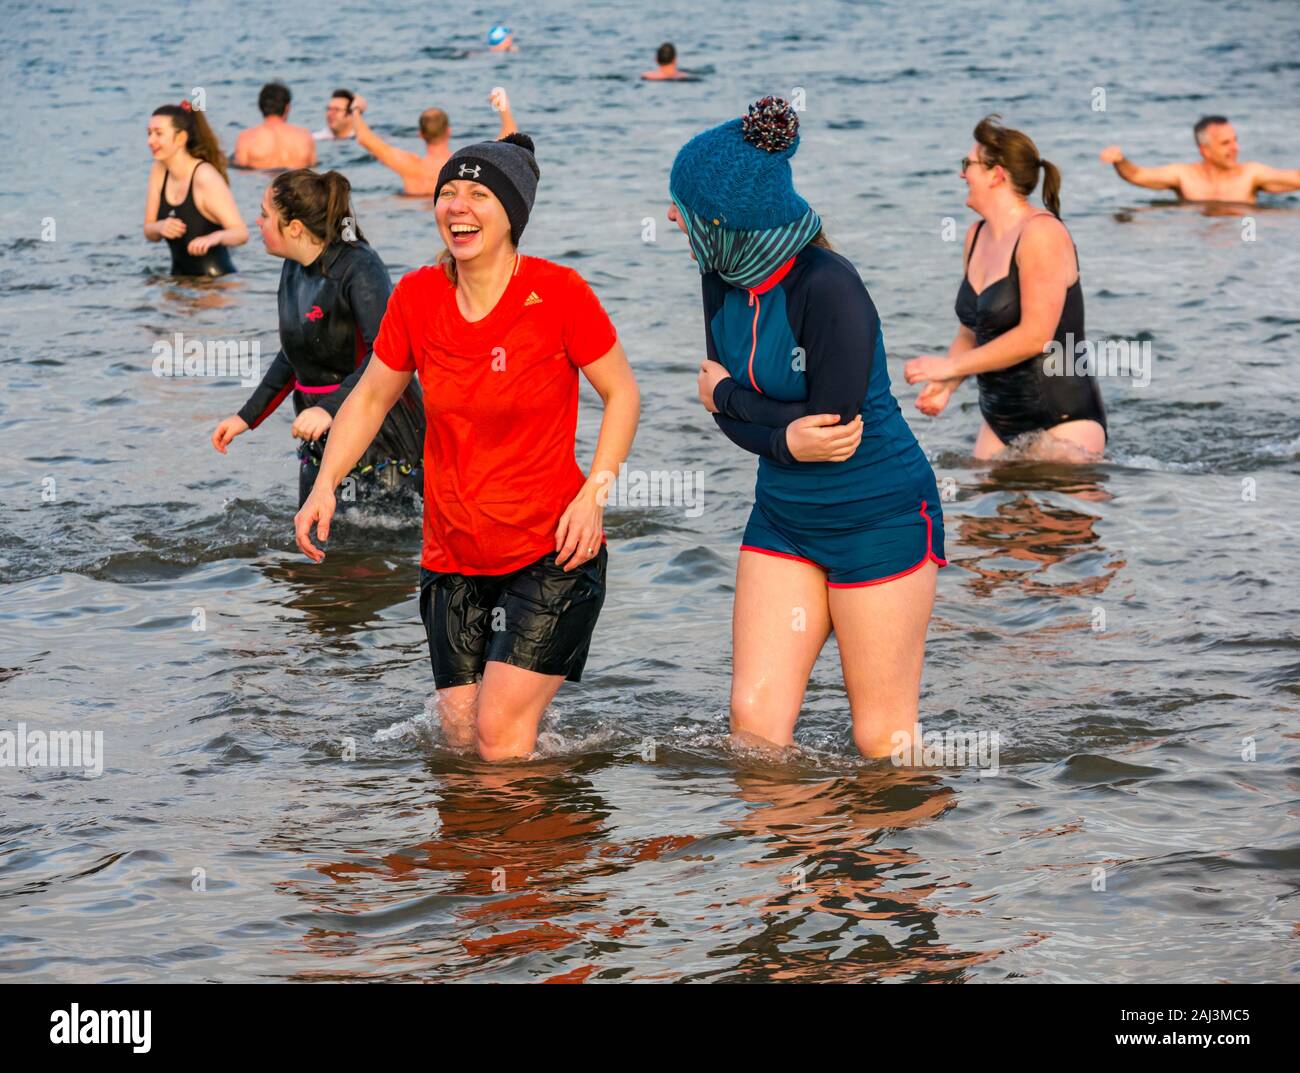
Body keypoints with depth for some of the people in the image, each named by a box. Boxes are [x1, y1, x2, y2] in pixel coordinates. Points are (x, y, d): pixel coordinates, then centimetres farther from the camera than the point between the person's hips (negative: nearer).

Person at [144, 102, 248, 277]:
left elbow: (241, 233, -22)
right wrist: (160, 228, -19)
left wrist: (215, 237, -43)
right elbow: (149, 233, 5)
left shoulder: (206, 177, -19)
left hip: (215, 279, -6)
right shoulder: (159, 172, 0)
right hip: (180, 280, 6)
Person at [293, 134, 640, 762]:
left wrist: (594, 495, -11)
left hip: (550, 552, -4)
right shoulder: (417, 297, -1)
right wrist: (325, 485, -1)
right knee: (460, 733, 4)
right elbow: (369, 399, 13)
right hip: (452, 558, 4)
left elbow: (621, 392, 0)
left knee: (500, 733, -12)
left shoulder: (558, 293, -12)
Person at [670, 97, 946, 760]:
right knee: (754, 720, 0)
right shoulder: (723, 279, 1)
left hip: (880, 517, -7)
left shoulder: (826, 287, -22)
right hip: (784, 517, 7)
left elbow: (833, 423, -23)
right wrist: (785, 439, -20)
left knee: (883, 741, 1)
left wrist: (726, 394, -8)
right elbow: (730, 417, 3)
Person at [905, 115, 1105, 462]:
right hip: (999, 420, 8)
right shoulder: (977, 235, 11)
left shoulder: (1042, 233, -14)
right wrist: (945, 385, -3)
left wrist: (950, 367, -18)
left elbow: (1035, 336, -22)